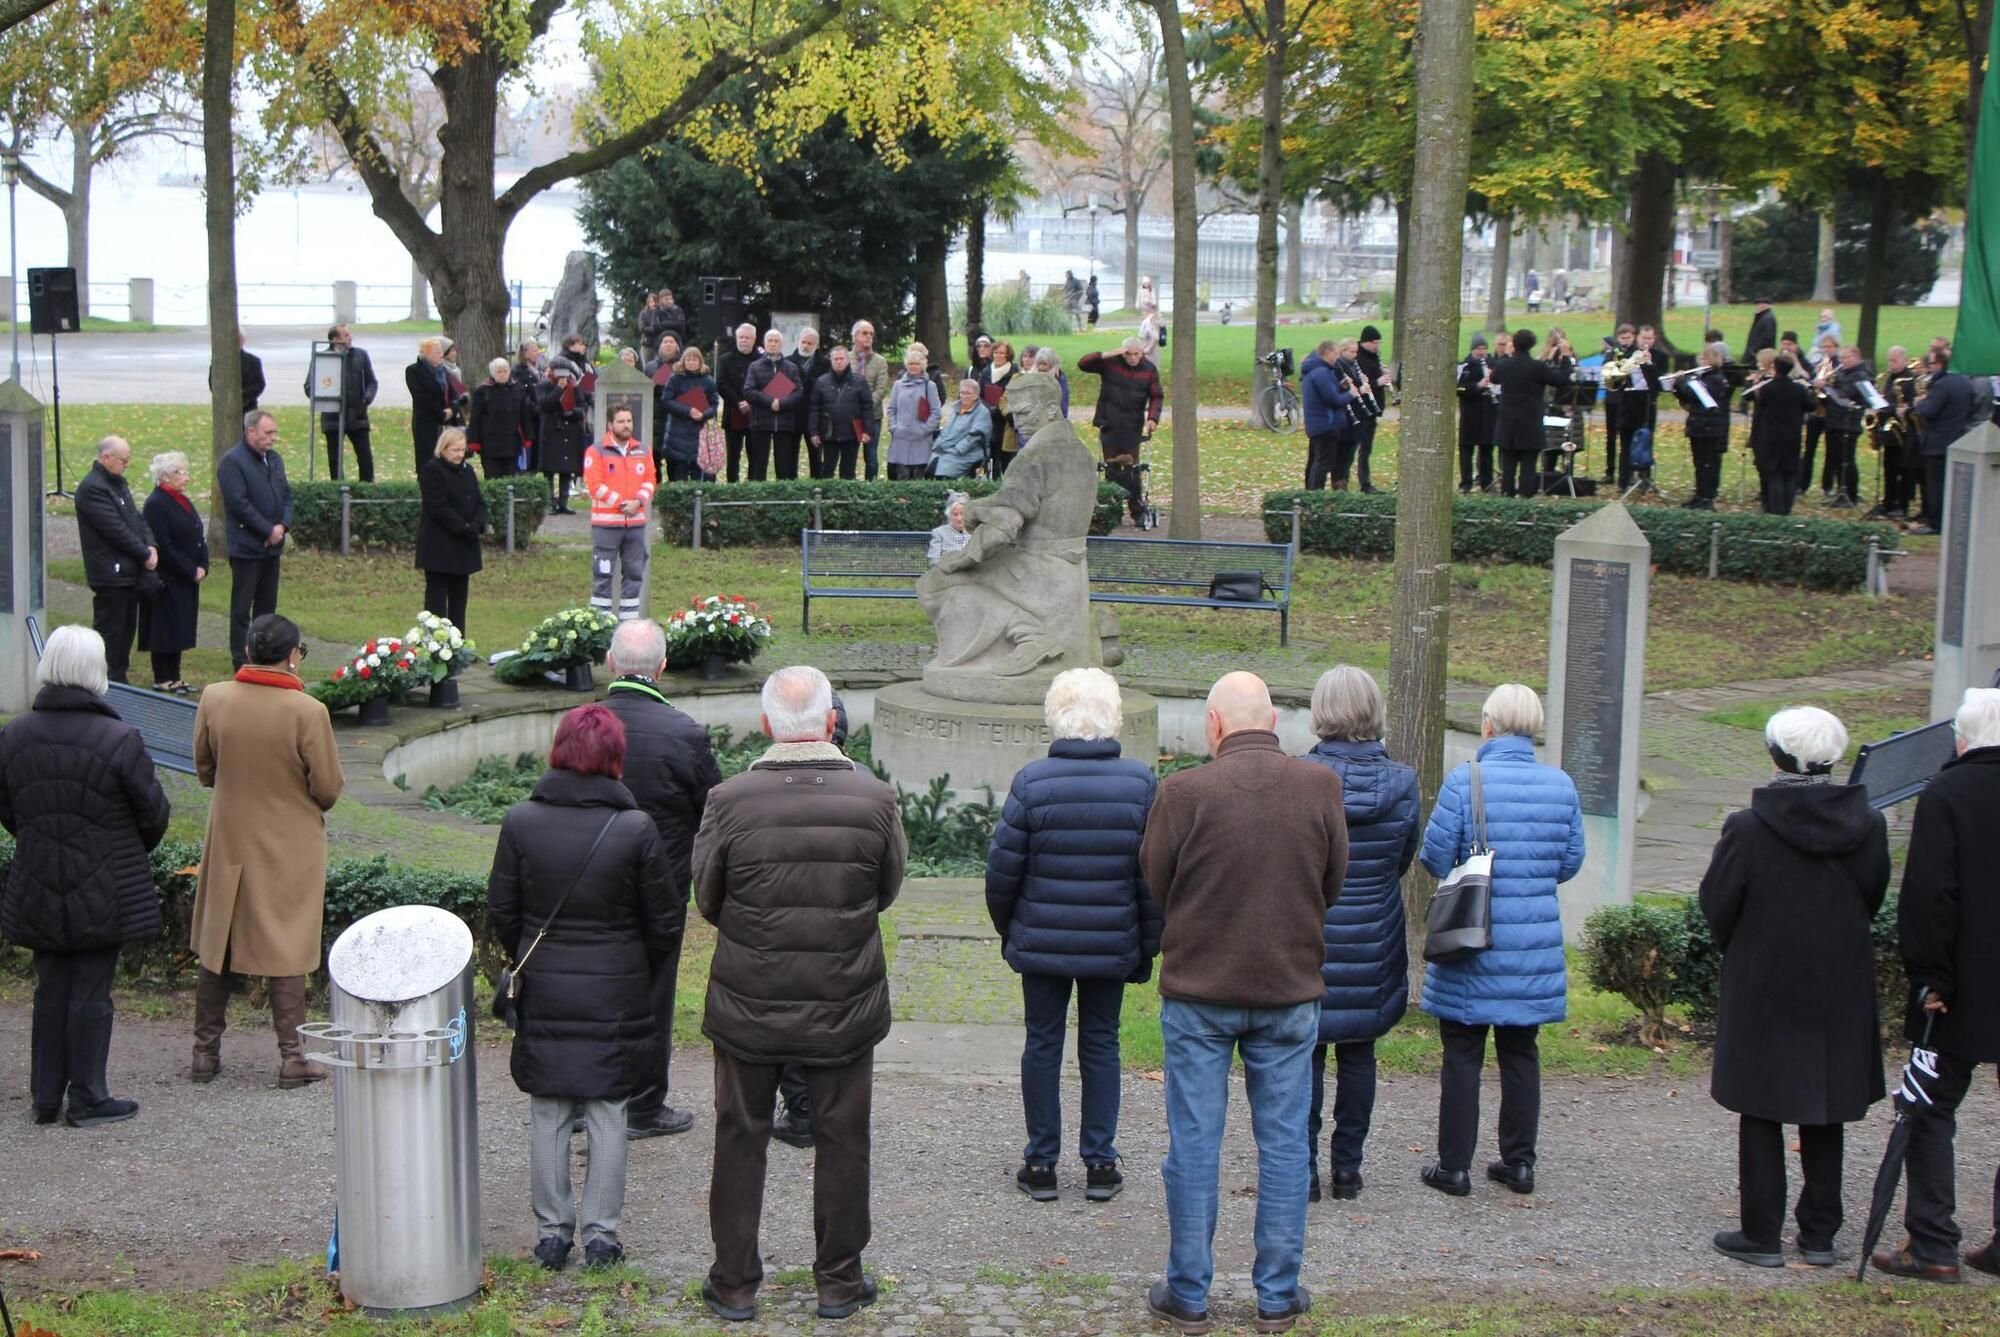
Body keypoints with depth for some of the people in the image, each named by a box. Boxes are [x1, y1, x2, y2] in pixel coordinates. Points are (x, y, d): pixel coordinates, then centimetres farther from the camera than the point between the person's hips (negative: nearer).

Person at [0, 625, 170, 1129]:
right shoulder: (119, 740, -16)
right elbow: (153, 812, -6)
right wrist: (135, 849, 15)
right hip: (106, 893, -4)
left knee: (51, 989, 14)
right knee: (91, 991, 3)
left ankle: (46, 1097, 20)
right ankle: (88, 1099, 10)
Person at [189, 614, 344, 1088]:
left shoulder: (214, 699, -8)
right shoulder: (308, 712, -19)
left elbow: (203, 770, 5)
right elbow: (328, 789, -12)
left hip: (228, 840, 3)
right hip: (290, 847, -3)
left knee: (217, 945, 15)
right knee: (287, 951, 5)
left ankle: (206, 1051, 22)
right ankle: (291, 1056, 7)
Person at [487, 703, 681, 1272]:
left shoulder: (520, 821, -8)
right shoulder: (634, 828, -12)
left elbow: (501, 910, 0)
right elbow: (664, 921, -5)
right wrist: (643, 975, 13)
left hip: (543, 990, 1)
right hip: (615, 992, -1)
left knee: (548, 1117, 11)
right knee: (607, 1116, 8)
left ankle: (551, 1232, 17)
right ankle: (600, 1233, 12)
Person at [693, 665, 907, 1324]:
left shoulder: (729, 801, -15)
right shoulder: (875, 800, -11)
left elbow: (706, 901, -1)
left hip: (748, 1004, 0)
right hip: (846, 1006, 1)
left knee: (740, 1141, 13)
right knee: (841, 1142, 14)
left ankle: (734, 1283, 21)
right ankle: (839, 1281, 23)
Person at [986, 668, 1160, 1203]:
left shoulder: (1031, 781, -10)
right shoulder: (1140, 782, -6)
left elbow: (1003, 867, -6)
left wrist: (1006, 928, 11)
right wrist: (1149, 944, 7)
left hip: (1041, 939, -1)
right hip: (1112, 943, 1)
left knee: (1043, 1044, 9)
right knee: (1101, 1044, 13)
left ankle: (1041, 1163, 15)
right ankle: (1100, 1163, 16)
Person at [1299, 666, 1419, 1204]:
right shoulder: (1402, 782, -6)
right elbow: (1404, 861, 5)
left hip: (1307, 942, -2)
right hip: (1373, 945, 2)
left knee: (1304, 1055, 7)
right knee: (1358, 1055, 13)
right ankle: (1348, 1169, 19)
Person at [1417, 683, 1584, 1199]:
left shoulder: (1464, 781, -13)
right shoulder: (1561, 785, -2)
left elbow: (1435, 856, -11)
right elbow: (1572, 863, 5)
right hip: (1535, 948, 3)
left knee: (1462, 1056, 6)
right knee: (1520, 1053, 15)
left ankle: (1454, 1166, 9)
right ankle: (1519, 1161, 21)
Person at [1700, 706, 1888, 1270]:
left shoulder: (1748, 828, -16)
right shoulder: (1868, 825, -6)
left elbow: (1717, 906, -7)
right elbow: (1874, 901, 5)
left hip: (1762, 990, -3)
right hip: (1840, 991, 3)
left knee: (1761, 1117, 6)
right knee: (1824, 1116, 14)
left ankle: (1762, 1236, 10)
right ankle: (1820, 1234, 19)